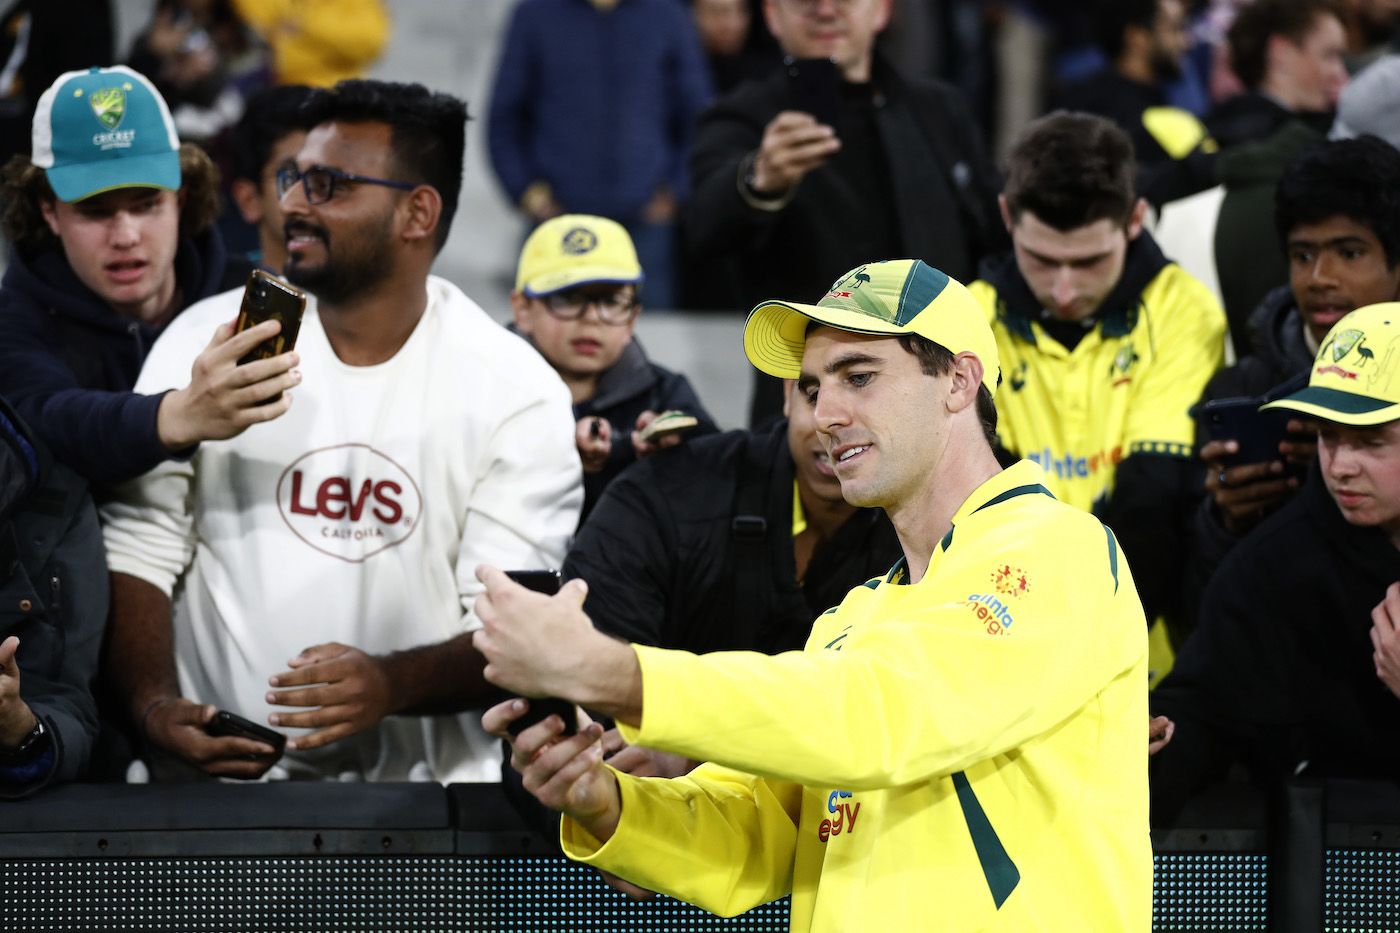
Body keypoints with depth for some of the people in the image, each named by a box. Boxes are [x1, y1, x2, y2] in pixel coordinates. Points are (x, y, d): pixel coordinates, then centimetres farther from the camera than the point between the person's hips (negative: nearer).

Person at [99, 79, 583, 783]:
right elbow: (139, 551, 5)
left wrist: (393, 683, -23)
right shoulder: (206, 344, 7)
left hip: (423, 770, -1)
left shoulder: (517, 390, 2)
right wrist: (156, 707, -12)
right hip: (214, 772, 2)